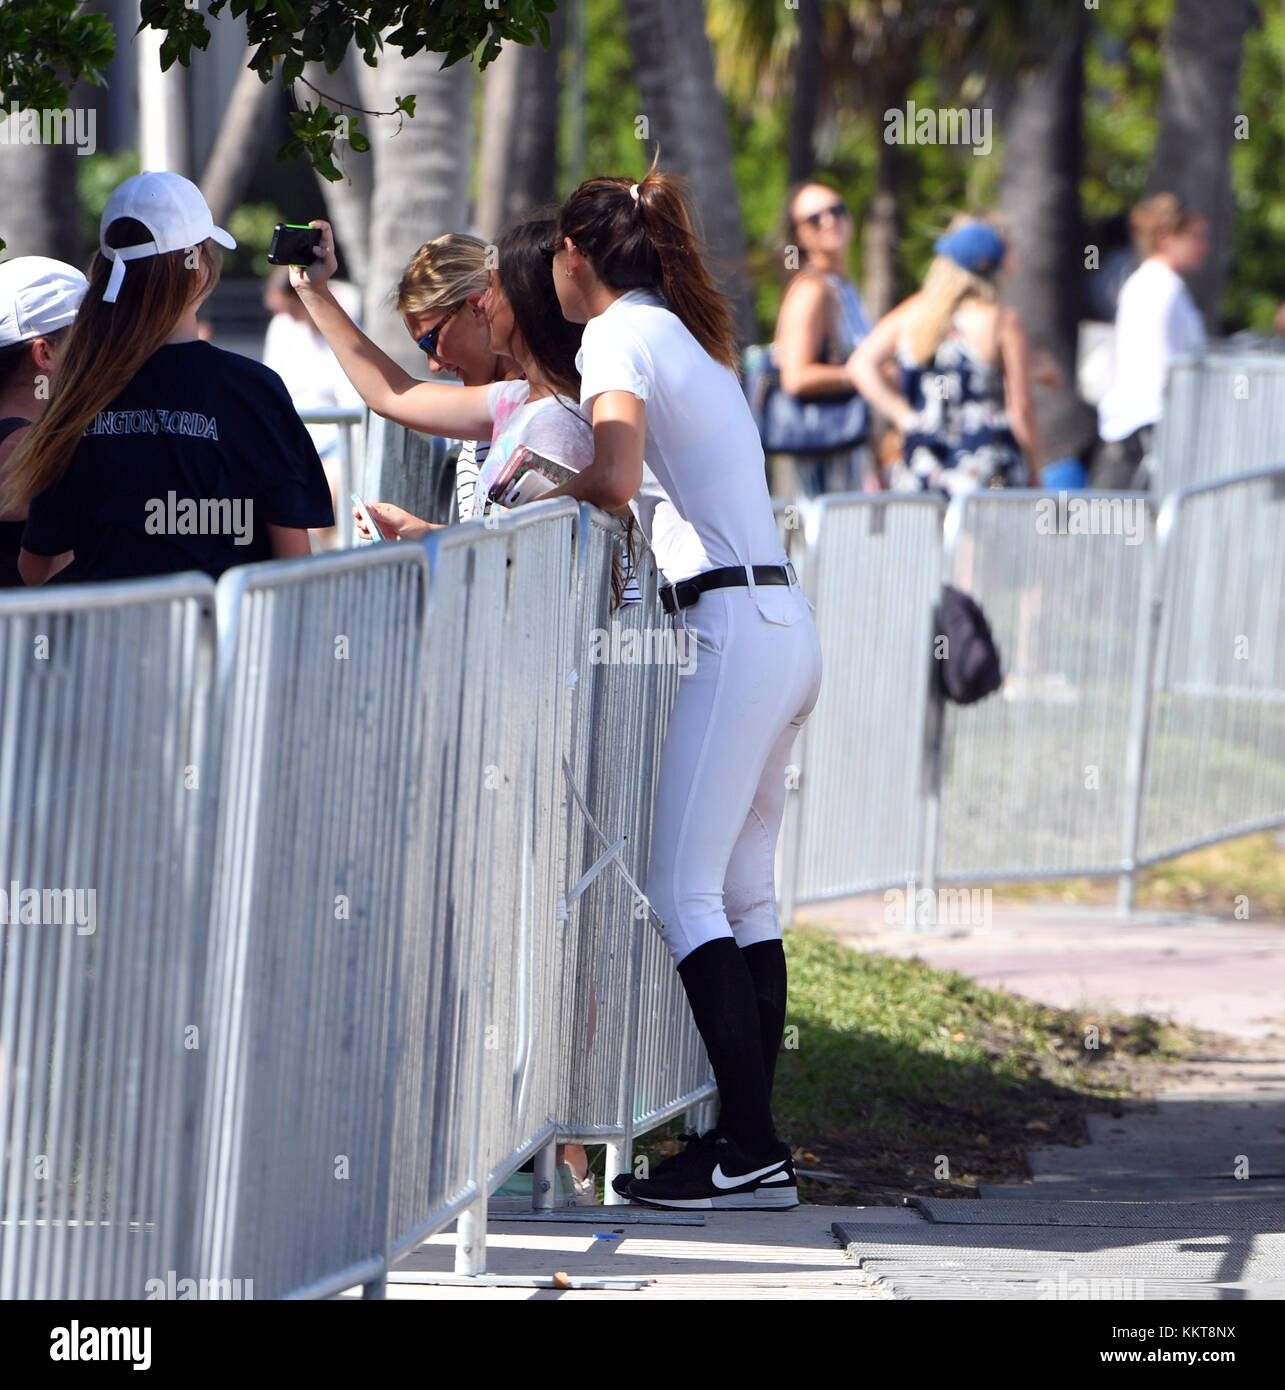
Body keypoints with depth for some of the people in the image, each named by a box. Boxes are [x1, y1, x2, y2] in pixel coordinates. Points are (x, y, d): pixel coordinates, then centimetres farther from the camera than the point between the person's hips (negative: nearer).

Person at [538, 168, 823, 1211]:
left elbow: (617, 477, -21)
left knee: (684, 890, -10)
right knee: (745, 893, 10)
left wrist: (547, 490, -2)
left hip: (736, 627, -9)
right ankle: (752, 1141, 10)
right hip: (786, 624, 9)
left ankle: (753, 1152, -14)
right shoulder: (686, 333, 22)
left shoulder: (619, 336, -5)